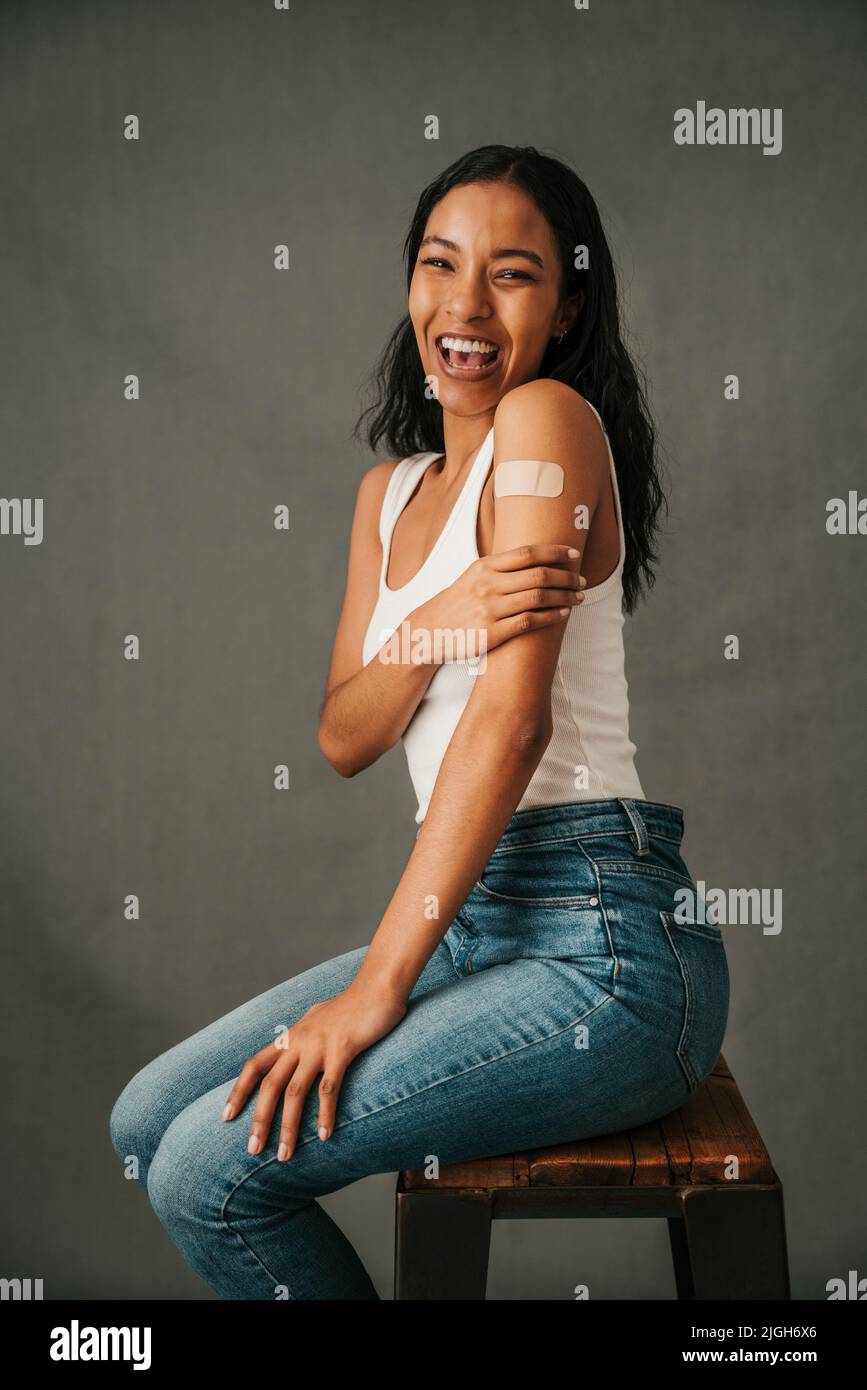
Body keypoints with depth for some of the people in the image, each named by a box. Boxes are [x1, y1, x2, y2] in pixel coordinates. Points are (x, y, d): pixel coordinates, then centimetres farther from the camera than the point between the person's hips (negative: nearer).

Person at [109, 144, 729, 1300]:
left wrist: (377, 989, -18)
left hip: (601, 948, -8)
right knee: (146, 1123, 7)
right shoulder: (391, 490, 16)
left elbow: (513, 718, -18)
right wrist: (436, 625, -14)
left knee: (210, 1171, -14)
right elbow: (344, 737, 8)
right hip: (477, 922, 8)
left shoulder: (549, 419, -9)